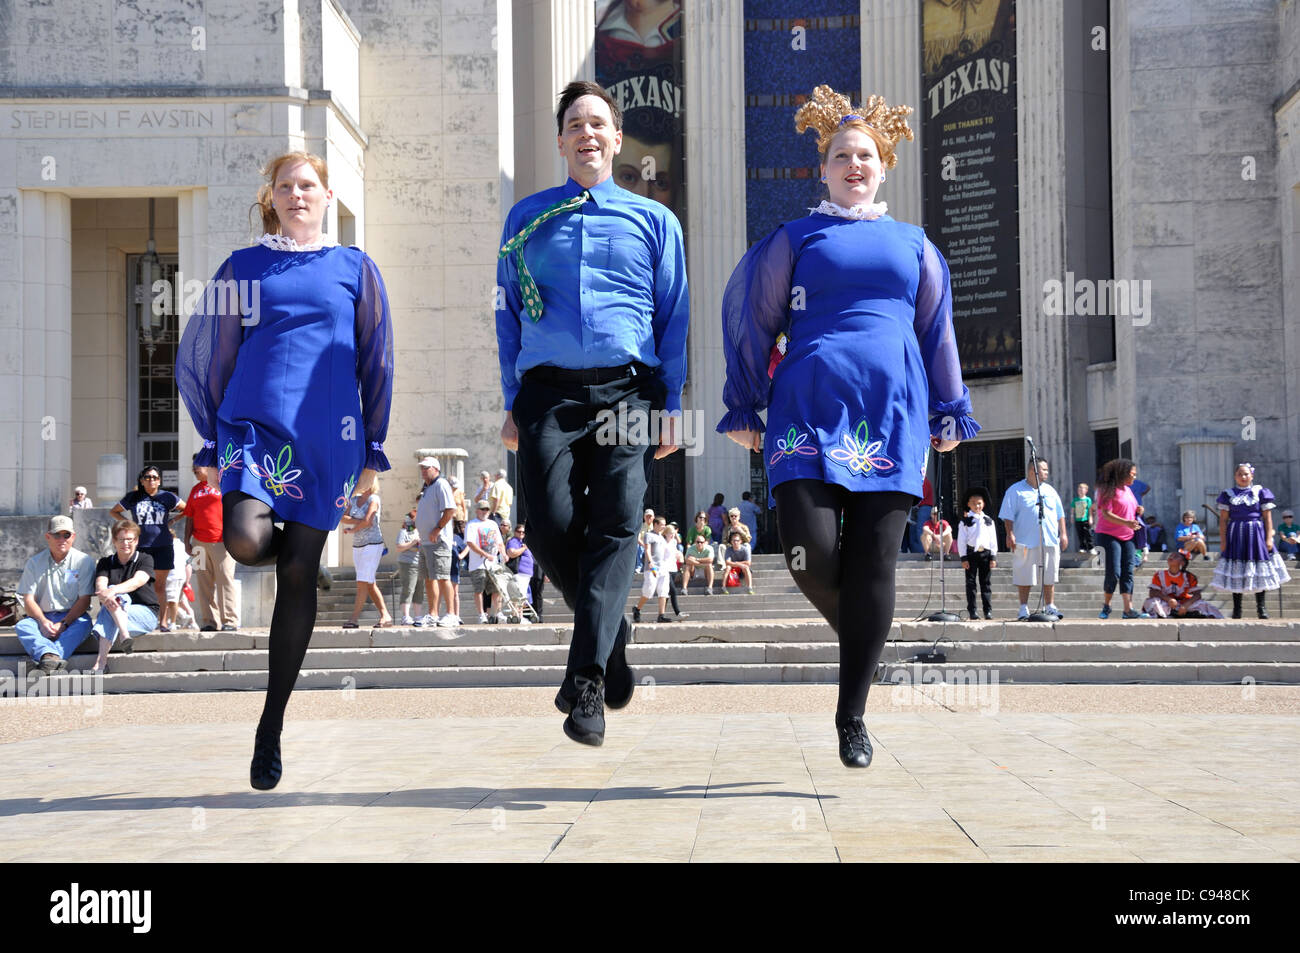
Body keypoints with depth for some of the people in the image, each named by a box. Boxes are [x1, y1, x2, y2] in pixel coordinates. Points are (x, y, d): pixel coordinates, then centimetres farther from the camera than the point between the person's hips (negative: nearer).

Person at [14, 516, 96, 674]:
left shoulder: (84, 561, 2)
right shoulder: (34, 563, 7)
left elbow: (84, 600, -3)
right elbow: (28, 600, 2)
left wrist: (63, 623, -17)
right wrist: (43, 622, -18)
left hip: (72, 616, -2)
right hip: (42, 617, 2)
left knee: (83, 624, -34)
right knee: (22, 626, -28)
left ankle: (48, 661, -54)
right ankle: (50, 655, -57)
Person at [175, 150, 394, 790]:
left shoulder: (355, 269, 11)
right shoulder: (243, 268, 11)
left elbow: (376, 365, 12)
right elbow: (203, 356, 15)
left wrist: (372, 451, 8)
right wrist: (215, 440, 10)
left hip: (327, 436, 0)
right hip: (253, 422, 0)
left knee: (299, 575, -2)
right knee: (247, 540, -27)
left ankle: (271, 728, 9)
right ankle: (275, 542, 14)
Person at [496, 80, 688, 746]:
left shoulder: (654, 221, 16)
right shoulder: (527, 218, 18)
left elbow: (674, 318, 14)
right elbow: (508, 313, 19)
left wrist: (670, 406, 4)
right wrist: (512, 404, 10)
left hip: (628, 390, -1)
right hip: (549, 391, 1)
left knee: (615, 527, -15)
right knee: (550, 528, -13)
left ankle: (586, 681, -16)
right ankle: (610, 632, 14)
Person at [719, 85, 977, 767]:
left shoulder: (912, 244, 18)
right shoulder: (798, 239, 11)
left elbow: (937, 333, 24)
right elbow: (750, 320, 13)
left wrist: (949, 413, 22)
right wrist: (743, 409, 9)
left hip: (891, 416, 2)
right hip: (808, 410, -1)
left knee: (873, 569, -4)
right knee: (810, 554, -17)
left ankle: (852, 716, 5)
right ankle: (855, 631, 16)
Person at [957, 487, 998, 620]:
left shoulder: (989, 521, 9)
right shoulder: (965, 521, 2)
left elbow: (993, 540, 10)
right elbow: (961, 541, -1)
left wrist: (993, 557, 3)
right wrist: (963, 558, -6)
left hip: (985, 553, 2)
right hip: (971, 553, -2)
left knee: (985, 583, 4)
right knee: (970, 583, 0)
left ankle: (988, 610, 5)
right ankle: (971, 611, 2)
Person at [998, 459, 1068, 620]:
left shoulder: (1050, 491, 18)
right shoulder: (1016, 491, 2)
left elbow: (1060, 514, 20)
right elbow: (1008, 515, -3)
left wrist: (1063, 533, 11)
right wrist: (1010, 534, -11)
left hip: (1050, 541, 4)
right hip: (1025, 542, -4)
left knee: (1050, 576, 3)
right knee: (1025, 577, -2)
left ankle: (1050, 606, 11)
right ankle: (1024, 608, 6)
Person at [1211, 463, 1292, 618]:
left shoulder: (1261, 492, 4)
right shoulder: (1228, 494, 6)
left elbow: (1267, 518, 2)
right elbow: (1223, 519, 4)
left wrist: (1269, 538, -5)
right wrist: (1223, 540, -3)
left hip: (1257, 535, 0)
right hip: (1236, 536, 0)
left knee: (1259, 572, 1)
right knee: (1236, 572, 1)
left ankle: (1260, 608, 9)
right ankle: (1237, 609, 7)